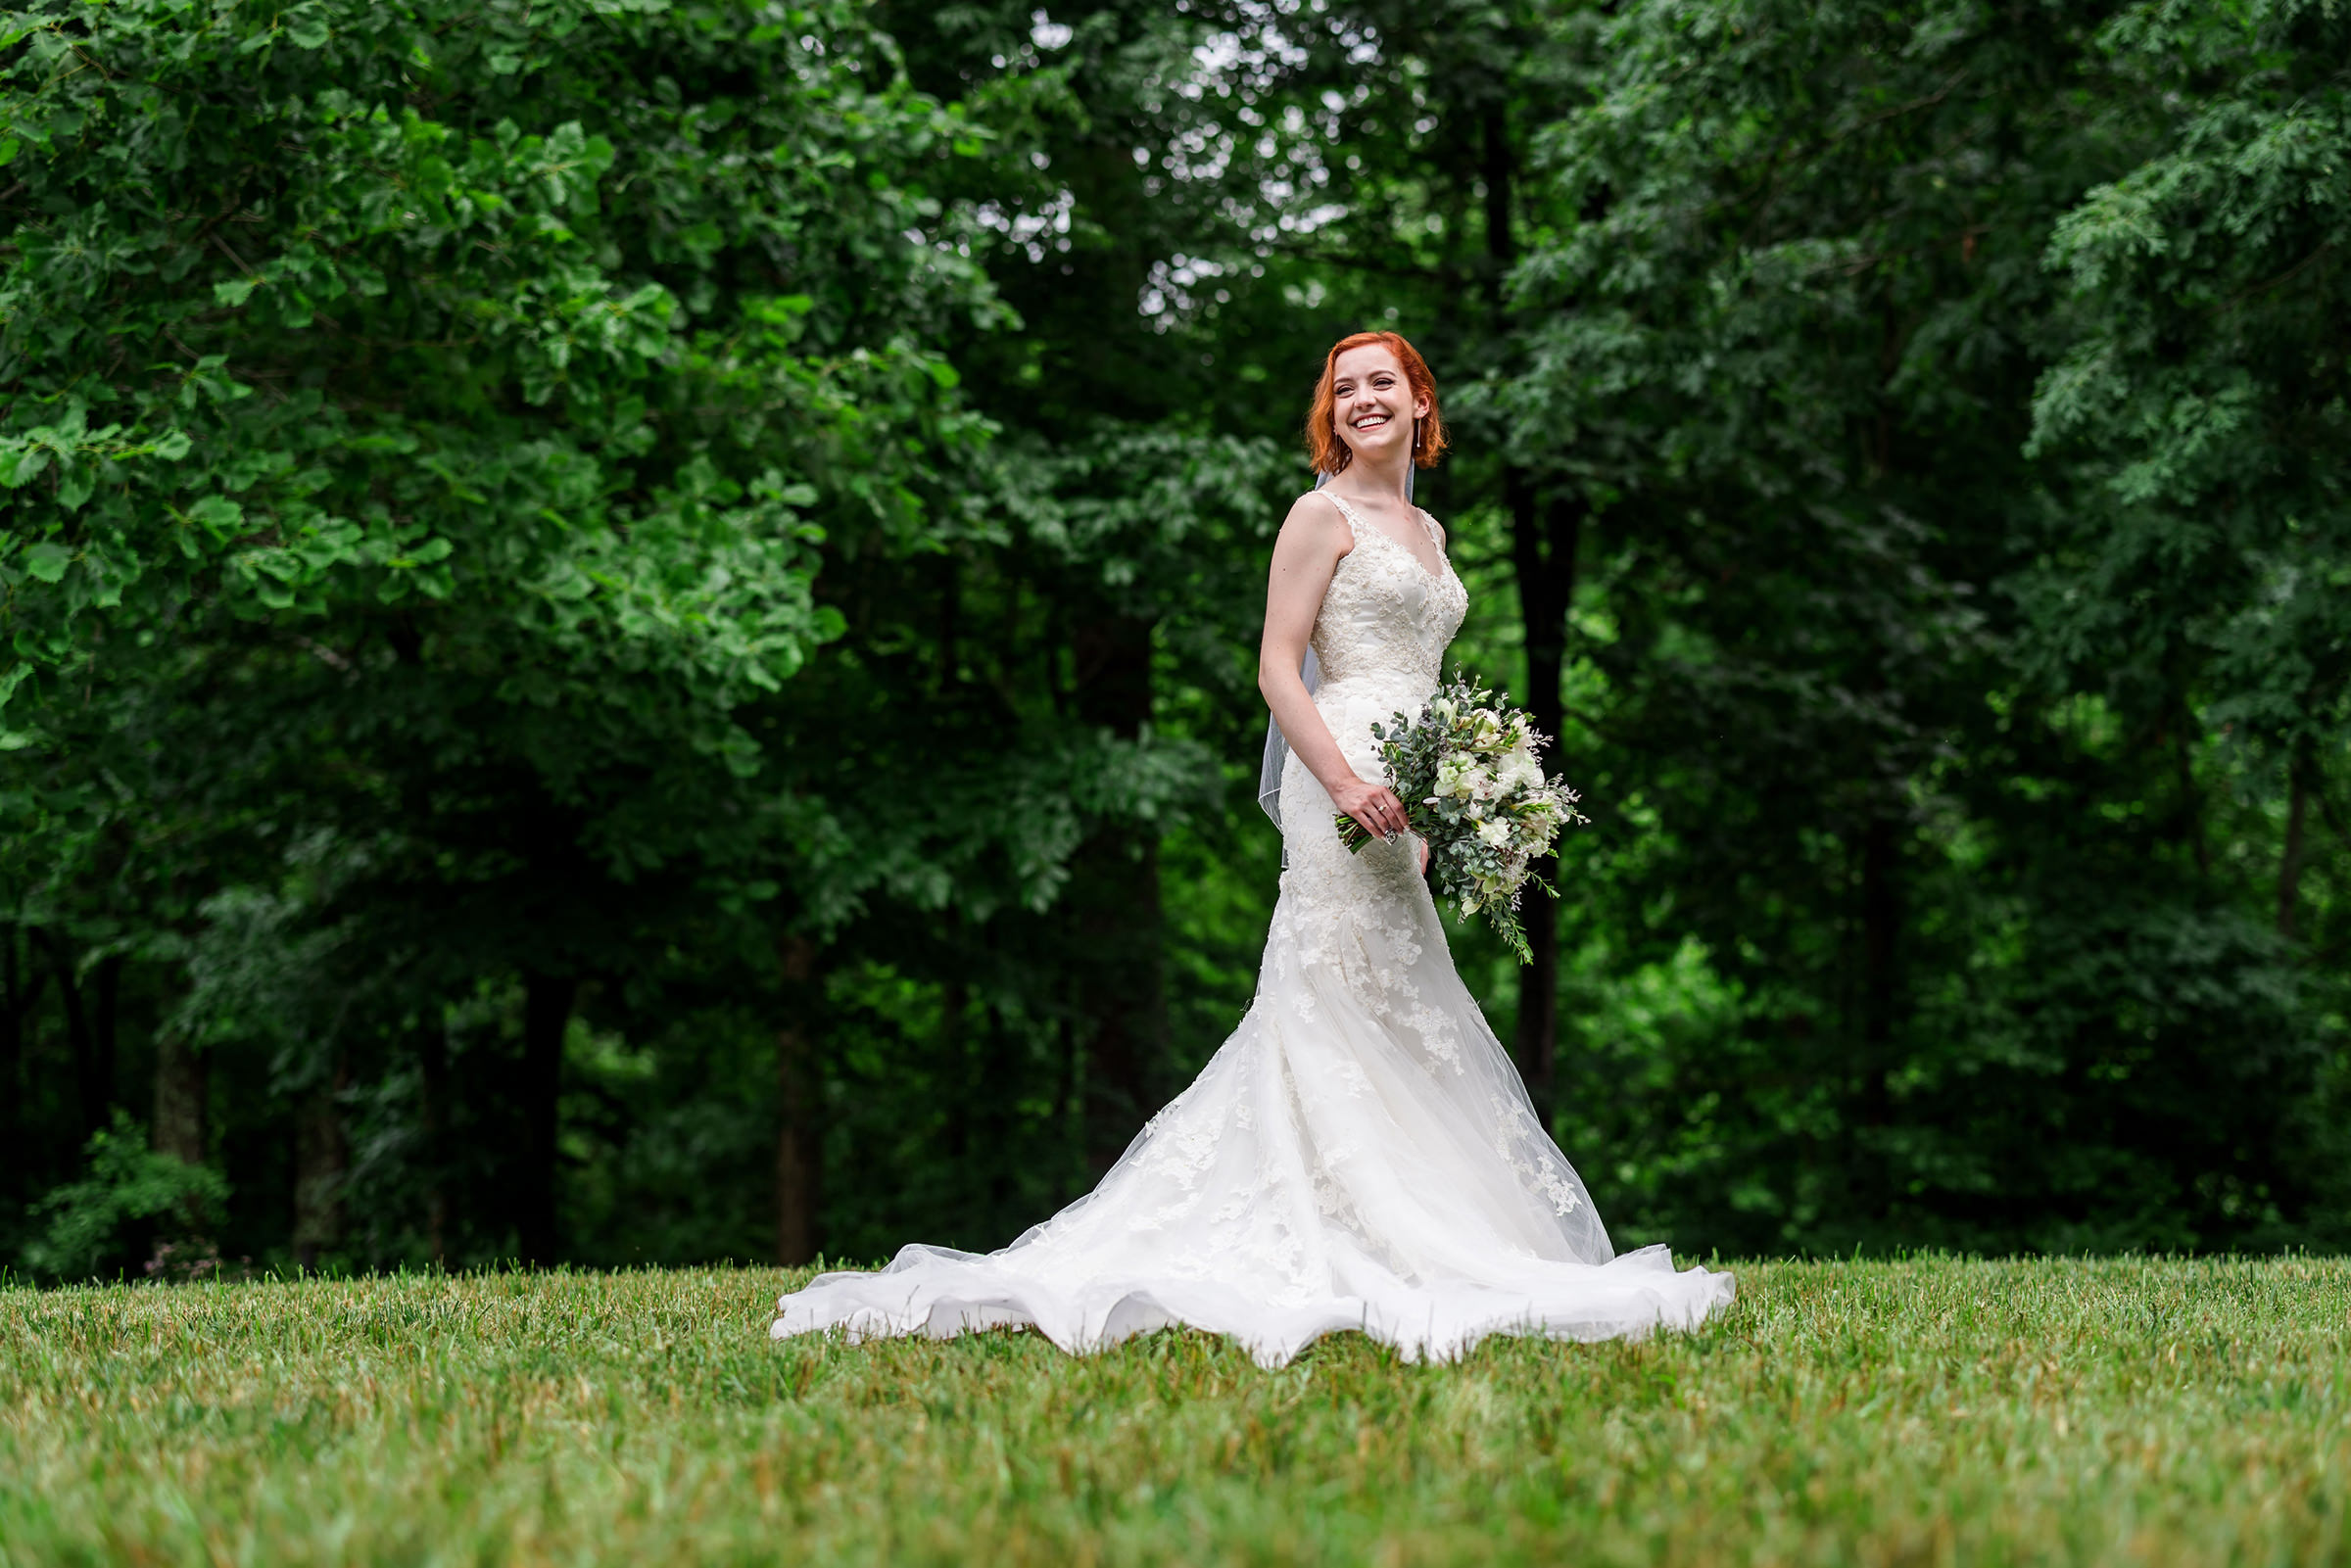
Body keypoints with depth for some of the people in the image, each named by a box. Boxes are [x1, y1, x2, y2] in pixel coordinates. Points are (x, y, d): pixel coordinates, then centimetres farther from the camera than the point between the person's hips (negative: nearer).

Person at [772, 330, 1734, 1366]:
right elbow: (1277, 669, -9)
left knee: (1396, 1005, 6)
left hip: (1409, 798, 8)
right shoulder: (1324, 515, -2)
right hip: (1346, 781, -8)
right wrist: (1345, 779, -21)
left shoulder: (1425, 531, 21)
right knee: (1348, 1001, -11)